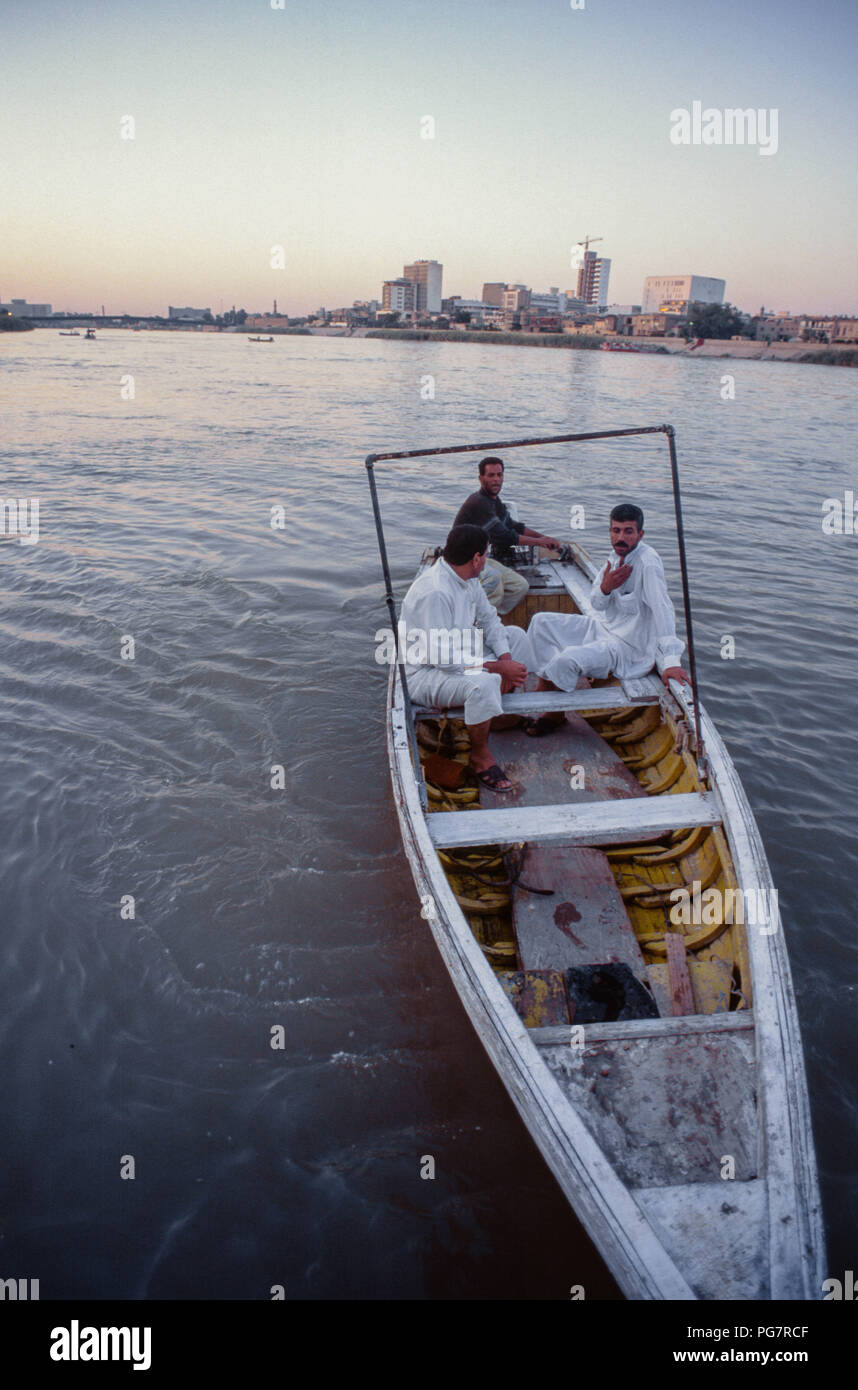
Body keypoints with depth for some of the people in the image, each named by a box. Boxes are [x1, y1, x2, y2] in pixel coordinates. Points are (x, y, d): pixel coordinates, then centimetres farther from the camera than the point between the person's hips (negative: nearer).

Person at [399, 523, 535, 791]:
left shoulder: (466, 578, -2)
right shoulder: (434, 592, -31)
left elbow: (488, 619, 9)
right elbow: (443, 658, -32)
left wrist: (506, 659, -8)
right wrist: (498, 667, -26)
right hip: (423, 672, -10)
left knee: (516, 636, 11)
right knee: (482, 683, -37)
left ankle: (501, 714, 19)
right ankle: (480, 756, -13)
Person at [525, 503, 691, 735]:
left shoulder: (647, 562, -24)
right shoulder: (617, 554, 2)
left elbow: (663, 610, -30)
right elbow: (596, 603, 7)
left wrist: (670, 662, -38)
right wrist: (605, 587, -18)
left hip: (627, 645, -9)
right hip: (603, 627, 9)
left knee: (567, 660, -29)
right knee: (541, 622, 5)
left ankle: (555, 713, -2)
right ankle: (546, 685, 11)